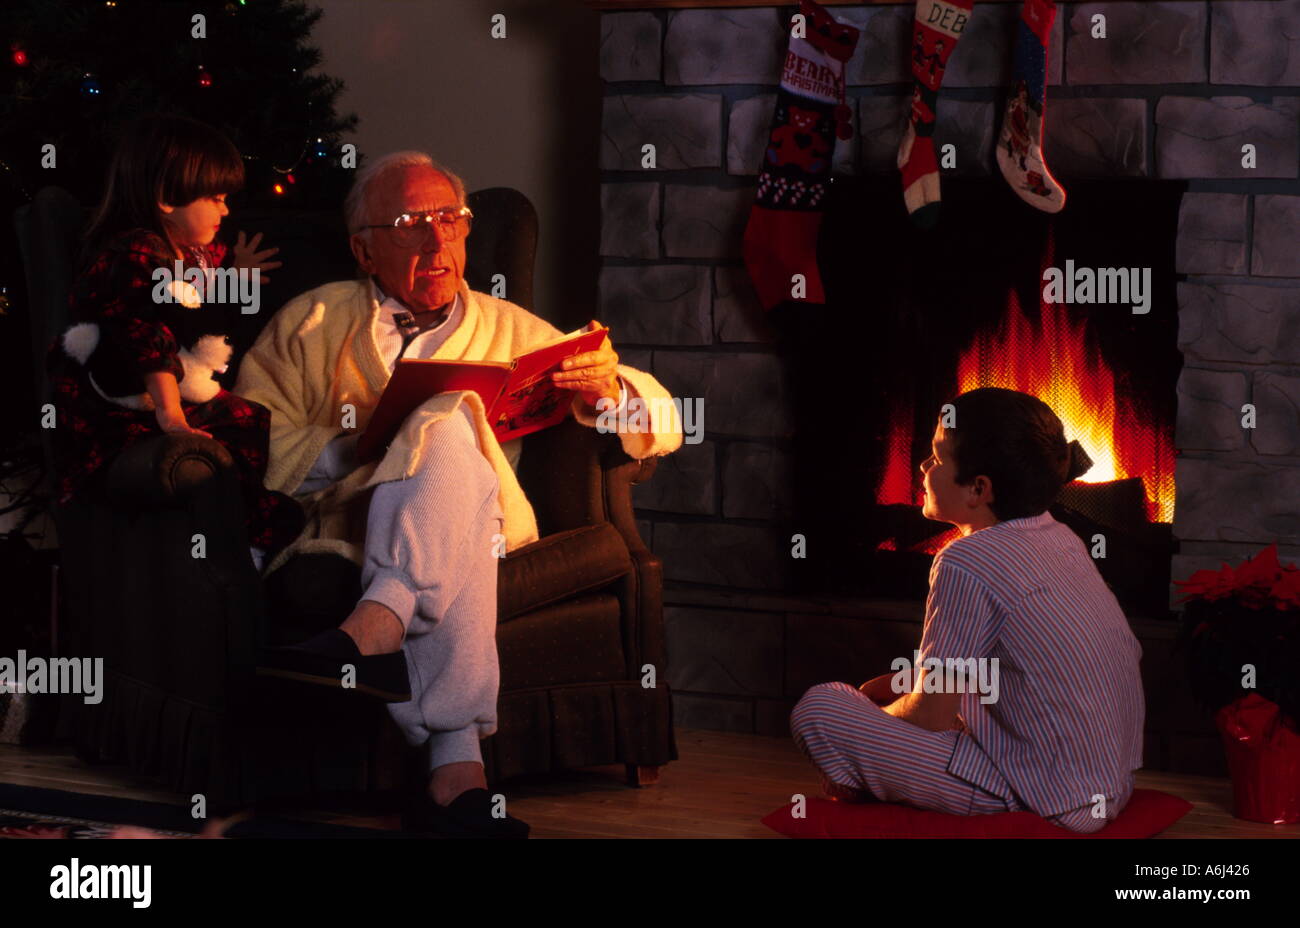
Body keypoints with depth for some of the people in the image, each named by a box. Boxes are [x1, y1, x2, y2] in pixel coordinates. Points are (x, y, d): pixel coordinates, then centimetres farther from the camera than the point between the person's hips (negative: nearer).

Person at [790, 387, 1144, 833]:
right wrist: (886, 687, 19)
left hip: (1044, 797, -9)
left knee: (818, 710, -10)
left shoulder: (967, 563, -18)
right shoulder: (1060, 539, 8)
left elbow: (931, 715, -12)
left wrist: (871, 720, 8)